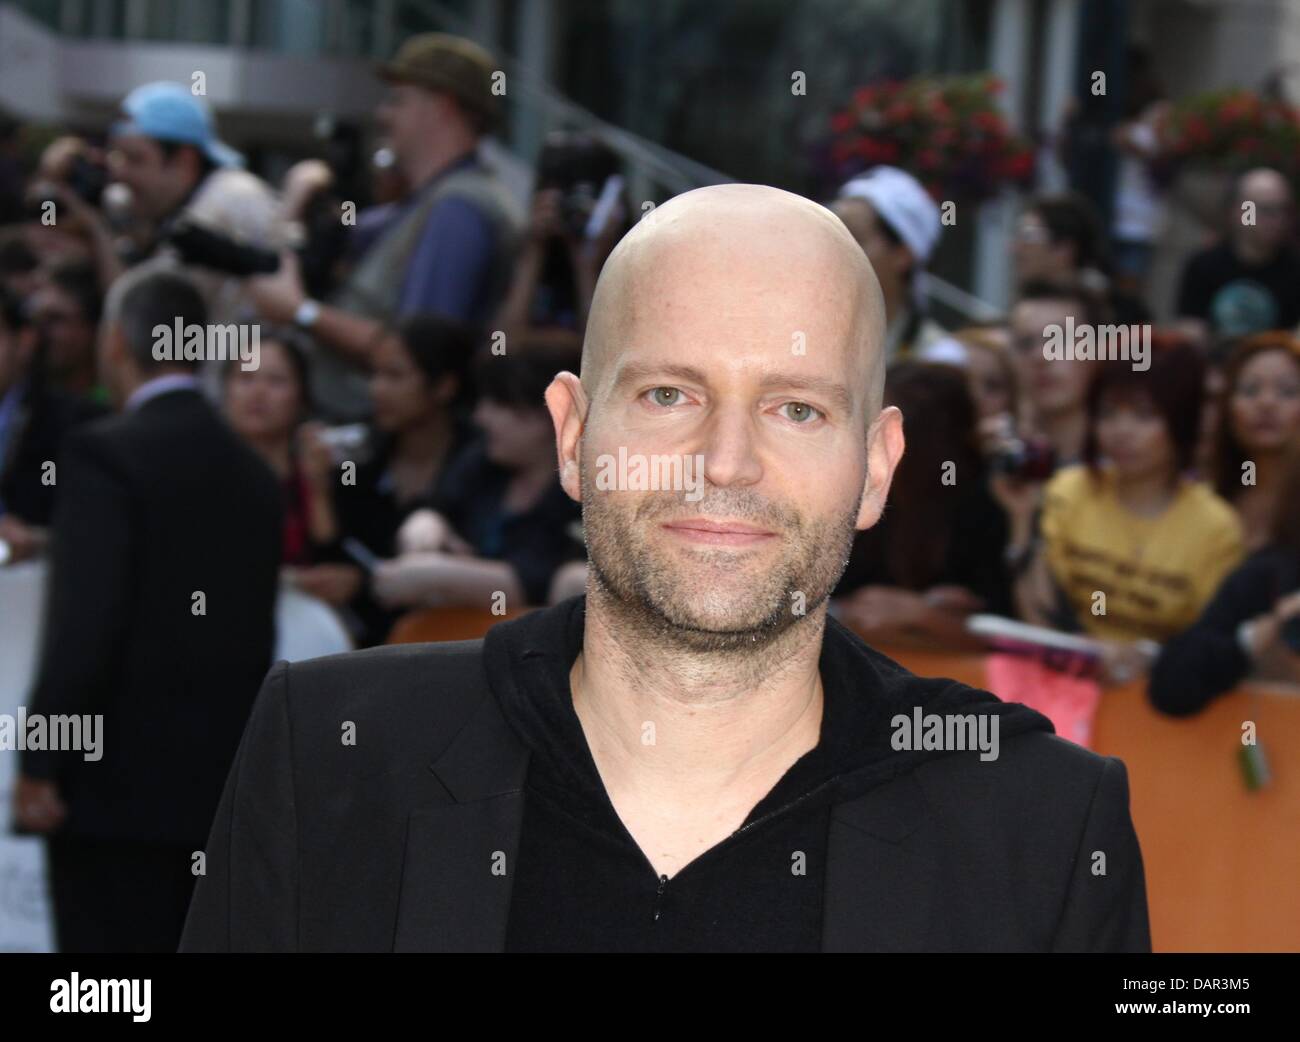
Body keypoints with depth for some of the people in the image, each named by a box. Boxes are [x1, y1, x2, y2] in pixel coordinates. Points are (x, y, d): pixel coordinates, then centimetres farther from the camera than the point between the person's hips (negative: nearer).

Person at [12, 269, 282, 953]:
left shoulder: (104, 455, -10)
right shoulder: (252, 472, 11)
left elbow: (83, 624, -17)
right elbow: (256, 635, 13)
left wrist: (40, 763, -12)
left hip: (118, 779, -7)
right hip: (220, 785, 7)